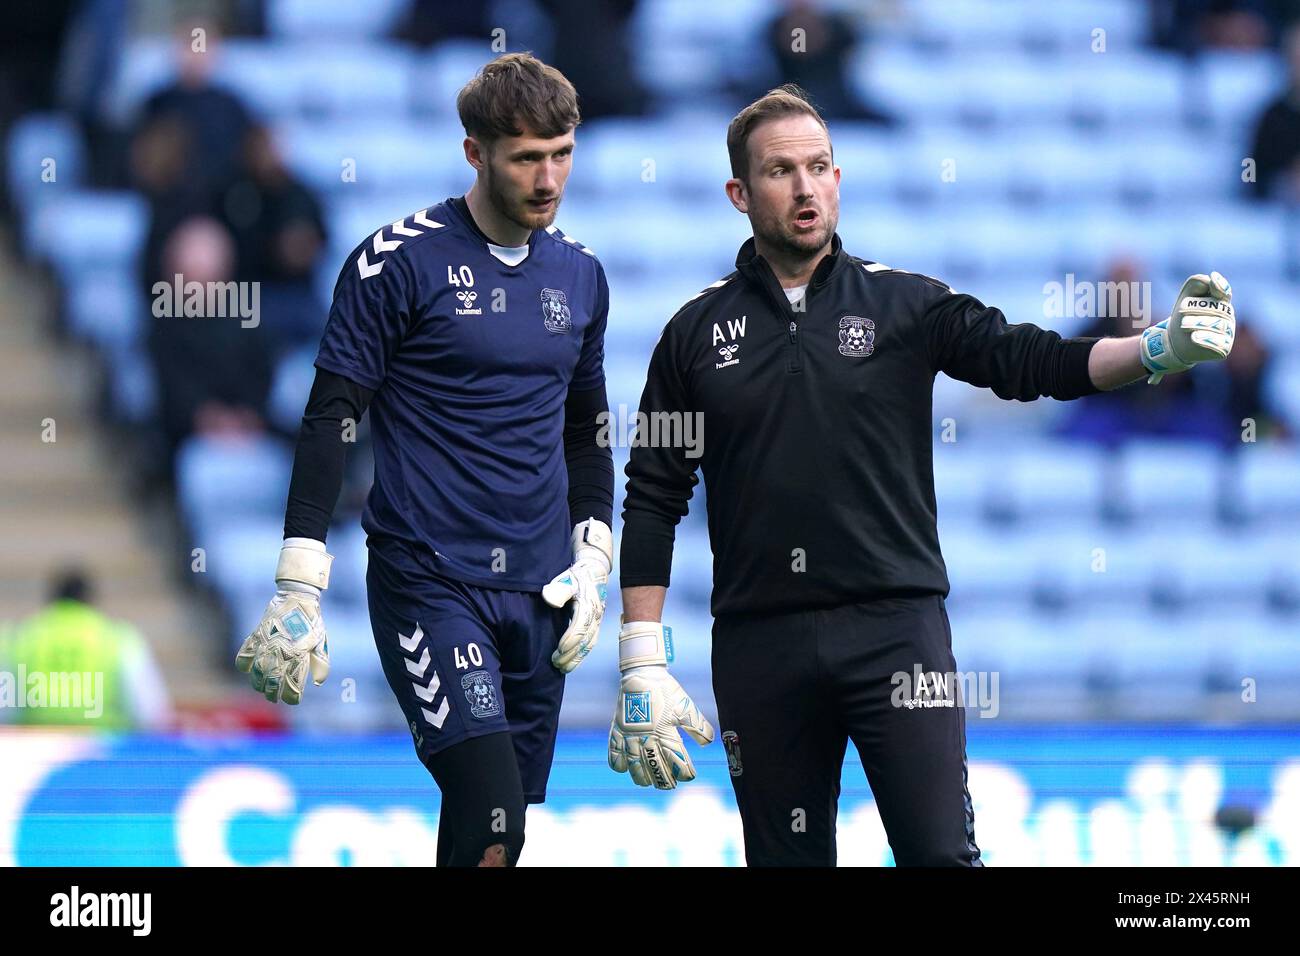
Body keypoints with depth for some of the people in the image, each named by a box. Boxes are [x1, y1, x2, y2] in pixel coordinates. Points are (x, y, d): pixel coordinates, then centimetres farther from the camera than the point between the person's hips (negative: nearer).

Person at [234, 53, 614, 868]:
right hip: (428, 581, -6)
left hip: (540, 593, 6)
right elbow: (330, 420, -5)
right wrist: (299, 589, -10)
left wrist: (593, 562, 12)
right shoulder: (400, 261, -6)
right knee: (491, 816, -19)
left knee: (502, 826, 5)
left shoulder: (580, 275, 11)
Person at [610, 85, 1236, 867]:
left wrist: (1160, 348, -24)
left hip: (896, 626, -1)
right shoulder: (699, 333, 7)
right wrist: (643, 667, 1)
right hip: (759, 647, 1)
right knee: (788, 858, 7)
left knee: (941, 852, -9)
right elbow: (653, 501, 7)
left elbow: (1031, 362, -5)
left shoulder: (904, 304, 5)